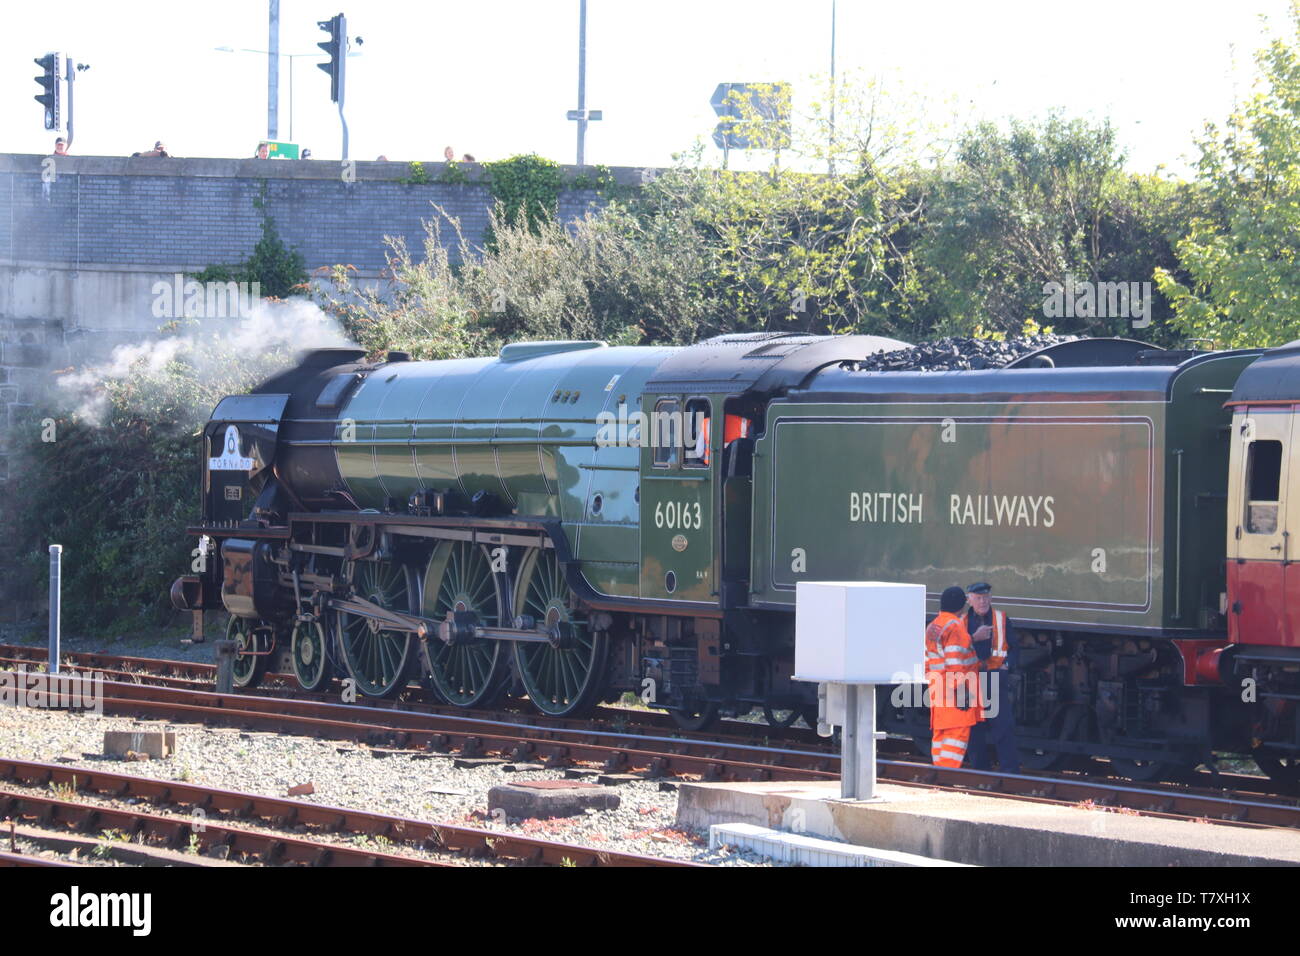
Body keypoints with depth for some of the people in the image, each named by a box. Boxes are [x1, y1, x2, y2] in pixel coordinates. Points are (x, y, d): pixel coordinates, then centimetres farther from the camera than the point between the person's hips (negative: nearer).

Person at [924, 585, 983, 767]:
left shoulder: (932, 627, 16)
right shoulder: (955, 627, -14)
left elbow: (927, 661, 20)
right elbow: (955, 662, -20)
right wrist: (961, 691, -19)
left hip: (937, 689, 10)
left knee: (939, 734, 11)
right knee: (958, 732, -9)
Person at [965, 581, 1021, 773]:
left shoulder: (1002, 619, 11)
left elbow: (1013, 649, 12)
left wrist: (1007, 664, -6)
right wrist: (974, 638, -12)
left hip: (996, 678, -1)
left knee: (1003, 724, -10)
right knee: (975, 728, 3)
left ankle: (1010, 770, -10)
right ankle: (980, 770, 11)